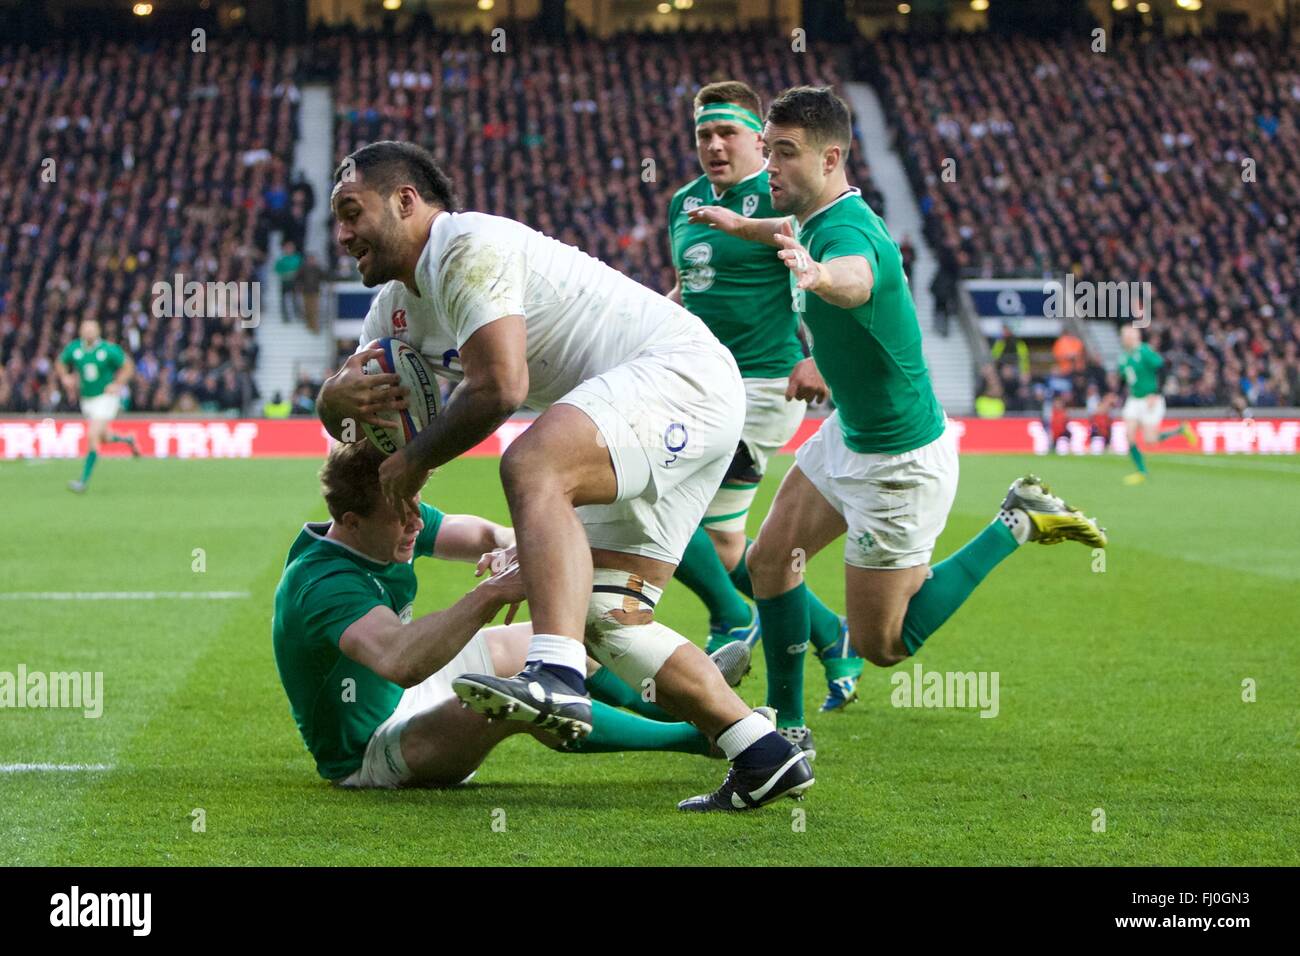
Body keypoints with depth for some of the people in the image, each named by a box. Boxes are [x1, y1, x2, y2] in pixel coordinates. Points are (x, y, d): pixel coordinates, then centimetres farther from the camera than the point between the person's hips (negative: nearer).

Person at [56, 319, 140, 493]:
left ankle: (84, 480, -14)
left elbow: (128, 366, -4)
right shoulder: (73, 348, -3)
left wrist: (117, 384, -16)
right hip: (87, 399, 5)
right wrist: (65, 377, -6)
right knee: (104, 438, 15)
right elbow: (60, 363, 14)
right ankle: (127, 440, 49)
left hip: (106, 397, -5)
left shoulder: (109, 350, -14)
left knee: (92, 436, -17)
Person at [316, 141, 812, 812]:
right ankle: (763, 756, 4)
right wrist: (340, 395, -5)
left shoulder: (469, 247, -14)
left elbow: (501, 387, -23)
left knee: (531, 466, -34)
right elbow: (340, 413, 20)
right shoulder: (398, 302, 18)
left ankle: (556, 676, -52)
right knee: (607, 619, 3)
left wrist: (416, 459, -9)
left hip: (682, 375, -11)